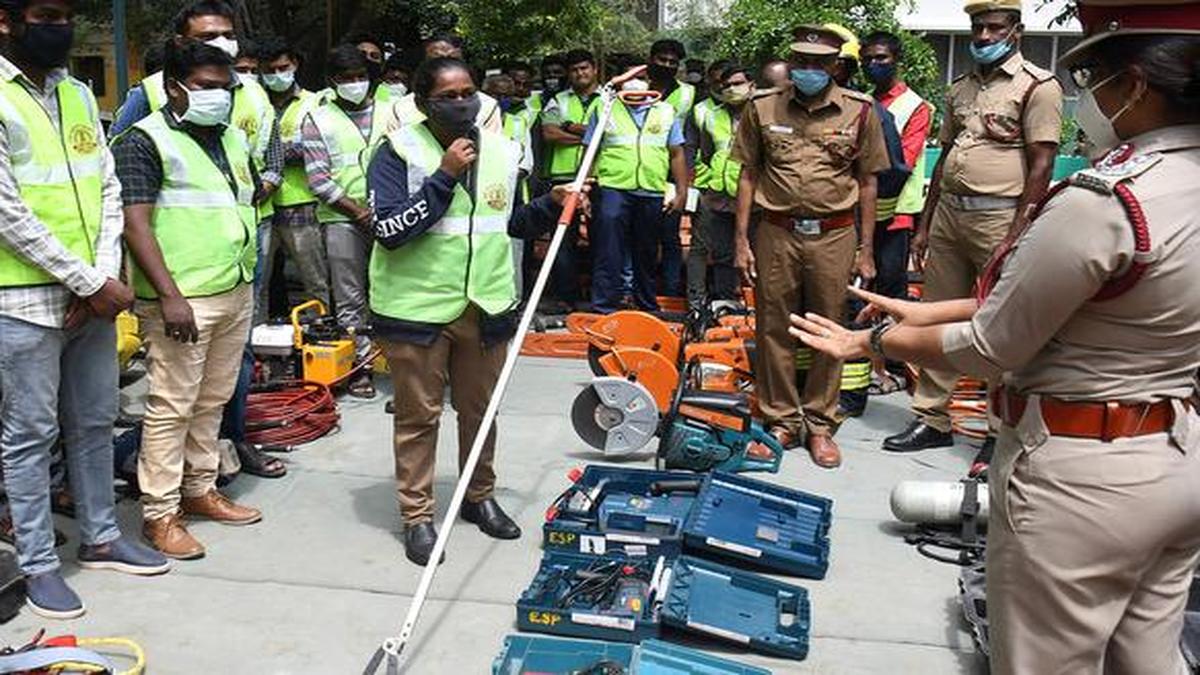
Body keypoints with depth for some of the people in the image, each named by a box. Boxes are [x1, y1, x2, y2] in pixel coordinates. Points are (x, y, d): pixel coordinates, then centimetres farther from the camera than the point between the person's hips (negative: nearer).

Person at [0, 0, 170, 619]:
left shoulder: (80, 96, 10)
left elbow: (107, 189, 8)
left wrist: (105, 274, -5)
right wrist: (92, 283, -15)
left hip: (93, 297, 6)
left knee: (94, 423, 15)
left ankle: (100, 537, 31)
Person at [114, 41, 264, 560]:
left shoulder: (234, 138, 15)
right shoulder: (145, 141, -8)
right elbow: (135, 224, -15)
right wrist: (170, 295, -23)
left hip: (237, 292, 7)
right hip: (183, 299, -7)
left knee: (212, 401, 14)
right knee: (172, 407, -3)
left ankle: (200, 490, 27)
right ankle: (159, 513, 7)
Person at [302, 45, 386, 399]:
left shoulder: (389, 114, 13)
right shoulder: (317, 120, 6)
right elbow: (317, 177, -2)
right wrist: (356, 210, -11)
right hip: (343, 220, -1)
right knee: (350, 299, 1)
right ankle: (360, 365, 9)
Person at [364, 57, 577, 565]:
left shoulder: (502, 151, 7)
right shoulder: (398, 152, -9)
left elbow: (514, 222, 19)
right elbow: (389, 231, -20)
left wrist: (551, 204, 0)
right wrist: (444, 176, -23)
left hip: (487, 304, 5)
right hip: (417, 307, -4)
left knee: (479, 409, 17)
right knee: (419, 415, 5)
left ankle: (480, 497, 36)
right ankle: (417, 514, 19)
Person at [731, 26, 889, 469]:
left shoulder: (860, 112, 3)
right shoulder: (763, 109, 5)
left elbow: (867, 183, 6)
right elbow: (748, 176, 7)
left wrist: (866, 249, 3)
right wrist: (741, 240, 2)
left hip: (834, 236, -1)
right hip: (776, 233, 1)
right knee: (774, 329, 6)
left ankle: (819, 425, 18)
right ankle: (781, 420, 19)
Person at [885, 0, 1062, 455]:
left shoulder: (1038, 86, -4)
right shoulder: (961, 89, 18)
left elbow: (1041, 166, -10)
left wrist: (1016, 237, -17)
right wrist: (924, 225, 16)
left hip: (1000, 217, -7)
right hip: (948, 212, 7)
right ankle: (932, 420, 19)